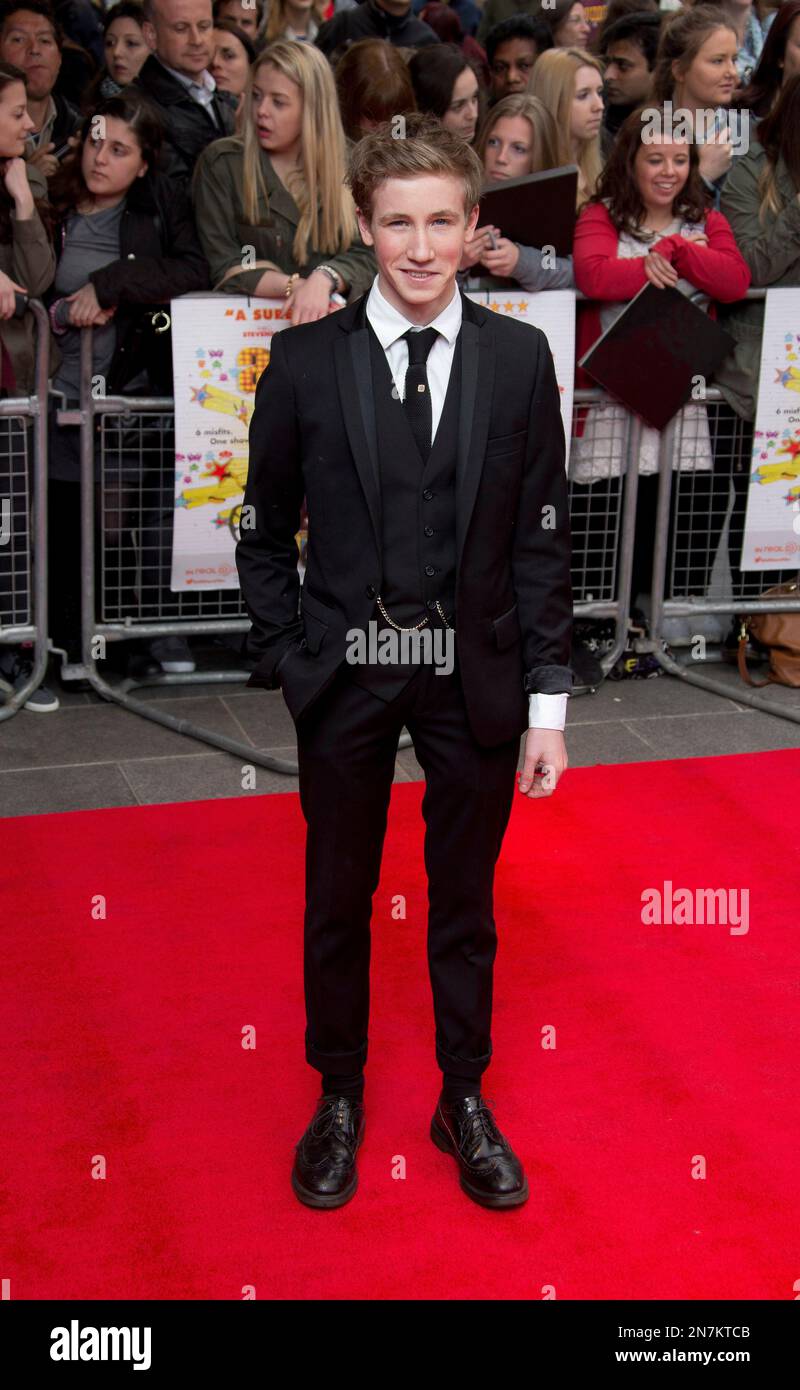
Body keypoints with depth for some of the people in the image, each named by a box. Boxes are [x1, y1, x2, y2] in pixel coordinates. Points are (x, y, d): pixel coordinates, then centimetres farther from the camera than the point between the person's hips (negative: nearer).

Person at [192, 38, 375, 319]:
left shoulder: (343, 166, 7)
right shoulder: (220, 163, 0)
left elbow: (364, 256, 0)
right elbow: (222, 269, -6)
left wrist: (323, 280, -21)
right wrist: (295, 287, -19)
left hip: (335, 321, 2)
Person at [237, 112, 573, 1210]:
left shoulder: (519, 359, -2)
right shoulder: (305, 360, -3)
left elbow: (542, 539, 0)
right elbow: (265, 534, 4)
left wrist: (547, 700, -2)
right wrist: (289, 660, -4)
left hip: (475, 674, 0)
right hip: (346, 673, 0)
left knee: (465, 902, 14)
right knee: (338, 902, 12)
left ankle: (464, 1102, 32)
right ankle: (339, 1100, 32)